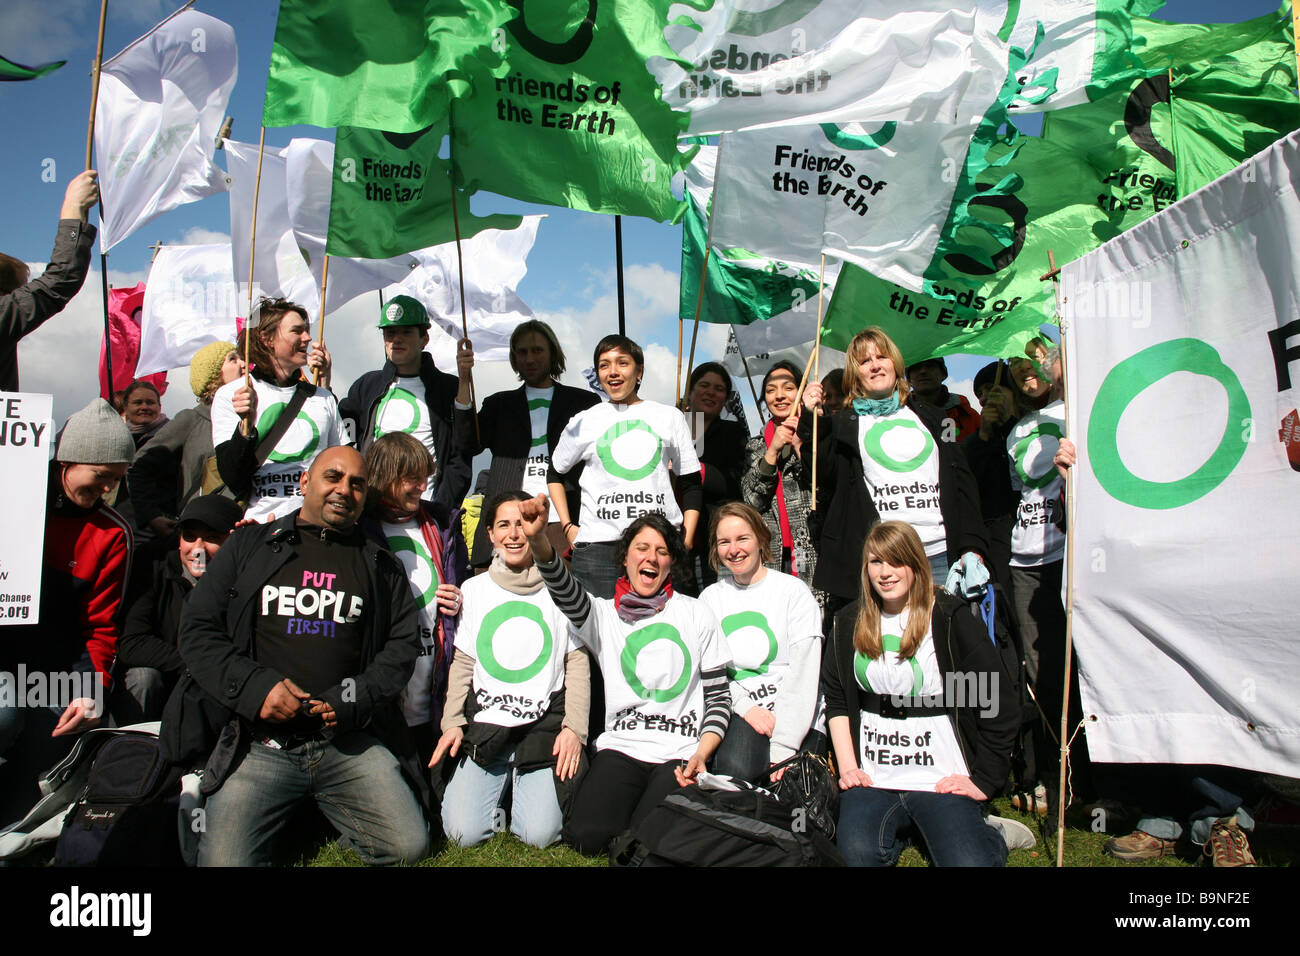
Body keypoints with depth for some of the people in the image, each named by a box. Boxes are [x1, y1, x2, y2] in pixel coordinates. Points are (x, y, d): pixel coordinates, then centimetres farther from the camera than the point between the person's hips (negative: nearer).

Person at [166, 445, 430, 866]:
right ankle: (284, 814, 13)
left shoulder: (380, 565, 13)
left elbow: (403, 642, 9)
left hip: (350, 741, 1)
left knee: (409, 845, -10)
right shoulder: (250, 546, 11)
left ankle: (326, 810, 16)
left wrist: (355, 698, -8)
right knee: (225, 859, -17)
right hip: (258, 744, -1)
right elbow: (198, 630, 6)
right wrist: (254, 686, -10)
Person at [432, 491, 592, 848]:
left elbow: (578, 662, 4)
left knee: (540, 833, -17)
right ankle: (503, 784, 17)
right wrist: (452, 723, 2)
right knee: (464, 832, -13)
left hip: (545, 724, -2)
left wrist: (574, 727, -5)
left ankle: (529, 784, 15)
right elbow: (462, 663, 13)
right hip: (483, 725, 2)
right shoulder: (474, 589, 11)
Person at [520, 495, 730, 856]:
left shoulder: (696, 615, 8)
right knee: (587, 836, -20)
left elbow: (718, 695, 8)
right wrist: (539, 540, -37)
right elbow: (564, 591, -16)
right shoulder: (604, 614, 7)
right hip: (621, 747, 1)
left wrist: (701, 754, -9)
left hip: (680, 754, -1)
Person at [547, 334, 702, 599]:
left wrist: (686, 541, 6)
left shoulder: (669, 416, 13)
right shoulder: (584, 422, 12)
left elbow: (691, 484, 15)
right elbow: (555, 475, 23)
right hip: (598, 546, 0)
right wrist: (568, 526, 11)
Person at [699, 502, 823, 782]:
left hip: (795, 717, -2)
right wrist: (746, 708, -15)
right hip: (740, 715, 2)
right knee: (735, 770, -29)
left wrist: (783, 749, -16)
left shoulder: (794, 591, 3)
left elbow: (802, 675, -7)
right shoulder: (710, 598, 14)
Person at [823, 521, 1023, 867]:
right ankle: (901, 825, 10)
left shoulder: (950, 617, -6)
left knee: (967, 861, -21)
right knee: (855, 855, -21)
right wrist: (847, 766, 1)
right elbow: (836, 700, 11)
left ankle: (990, 835, 12)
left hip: (942, 778, -3)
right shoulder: (849, 623, 7)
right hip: (873, 776, 3)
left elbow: (997, 703, -6)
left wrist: (985, 779, -6)